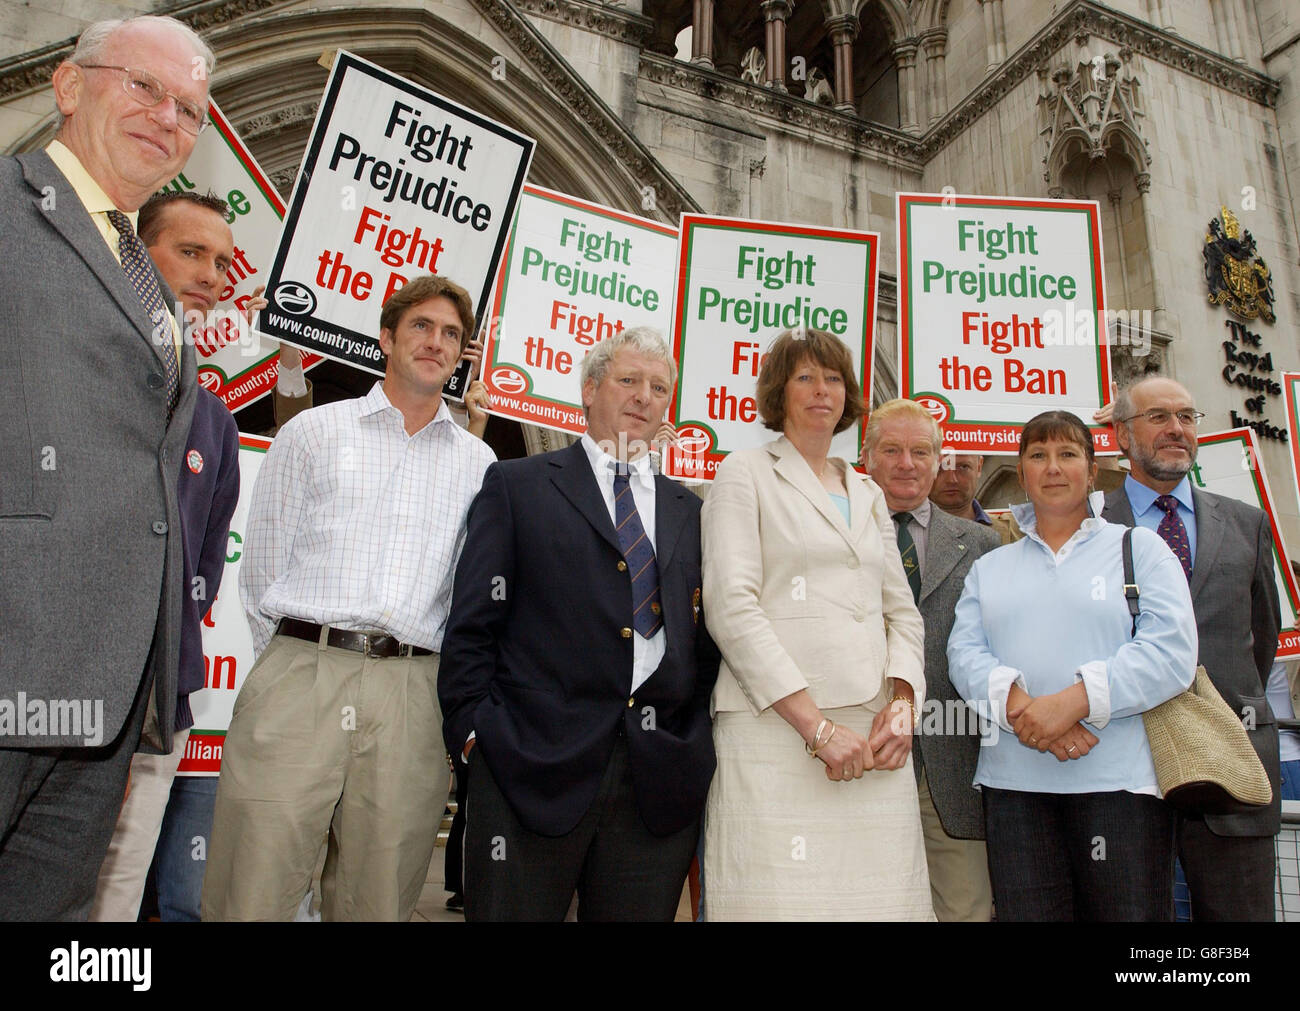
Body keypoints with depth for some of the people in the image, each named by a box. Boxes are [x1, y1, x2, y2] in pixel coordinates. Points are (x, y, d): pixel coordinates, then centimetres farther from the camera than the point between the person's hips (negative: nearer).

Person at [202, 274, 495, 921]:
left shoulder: (478, 463, 14)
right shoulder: (313, 431, 11)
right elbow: (261, 564, 10)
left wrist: (423, 680, 10)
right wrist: (294, 669, 7)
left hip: (410, 698, 2)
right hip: (301, 678, -1)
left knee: (379, 900, 6)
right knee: (251, 894, -2)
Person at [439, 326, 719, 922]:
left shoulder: (688, 510, 17)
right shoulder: (516, 485, 7)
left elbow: (704, 641, 14)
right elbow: (472, 624, 1)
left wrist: (700, 747, 5)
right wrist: (476, 730, -7)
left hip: (661, 779, 4)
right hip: (535, 766, -3)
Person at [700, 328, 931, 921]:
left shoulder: (868, 494, 23)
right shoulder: (746, 475, 5)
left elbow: (902, 611, 19)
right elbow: (732, 606, -7)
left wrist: (902, 705, -1)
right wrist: (817, 726, -14)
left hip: (874, 738, 5)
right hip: (777, 733, -5)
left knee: (880, 897, 0)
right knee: (783, 898, -8)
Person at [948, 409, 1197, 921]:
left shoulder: (1140, 548, 10)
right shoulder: (990, 568, 18)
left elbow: (1171, 652, -5)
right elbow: (964, 654, 4)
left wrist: (1073, 701, -16)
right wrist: (1018, 704, -16)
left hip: (1119, 779, -2)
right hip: (1013, 782, 2)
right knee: (1024, 911, 1)